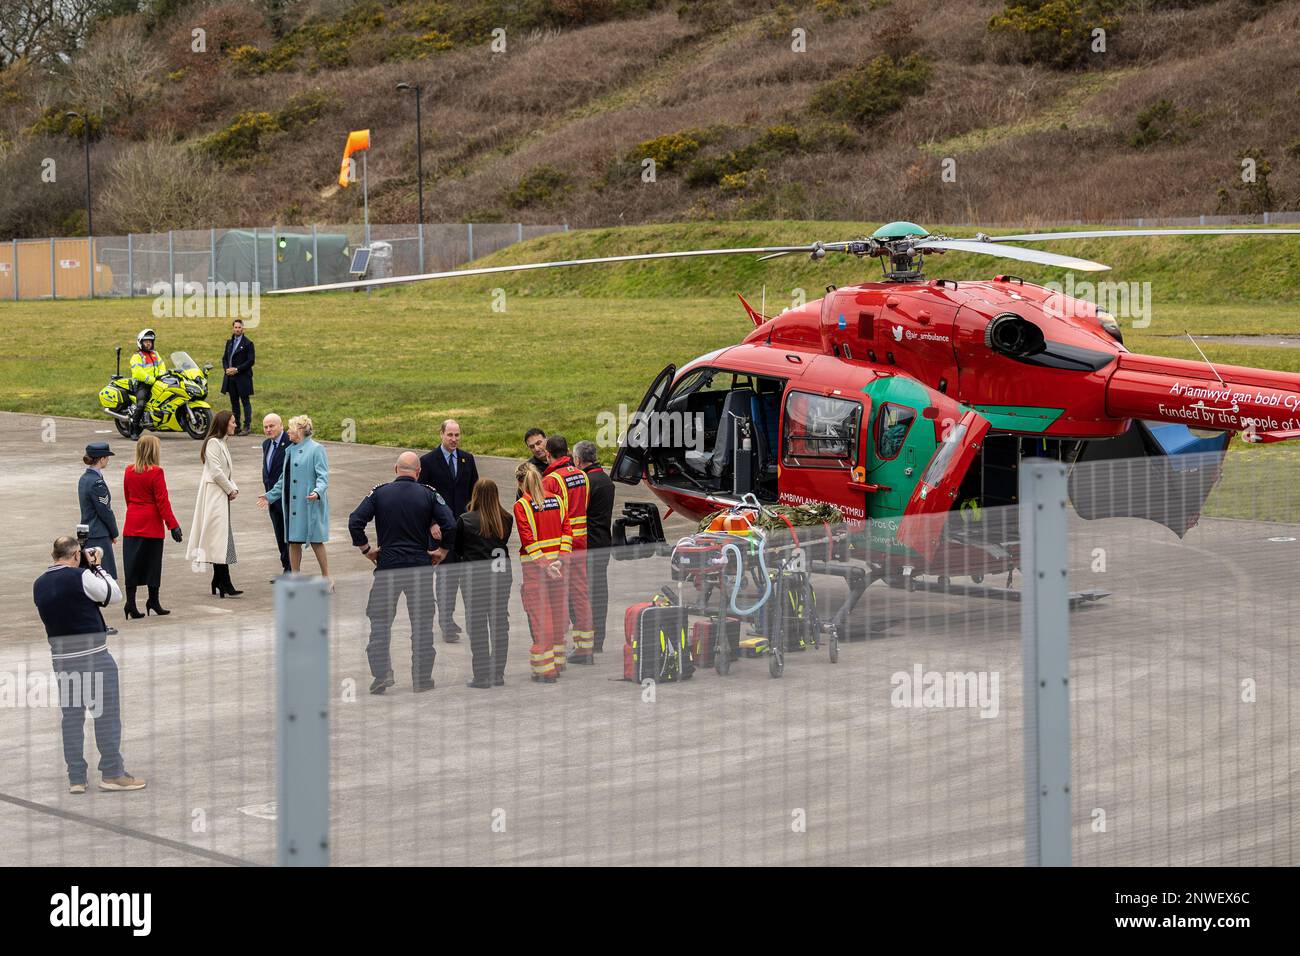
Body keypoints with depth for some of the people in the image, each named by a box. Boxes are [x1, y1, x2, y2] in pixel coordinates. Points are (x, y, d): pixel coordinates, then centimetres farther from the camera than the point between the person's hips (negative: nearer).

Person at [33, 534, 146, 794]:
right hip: (93, 654, -6)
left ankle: (76, 778, 11)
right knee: (107, 713, 4)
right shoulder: (81, 576, -15)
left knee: (71, 716, 11)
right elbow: (114, 595, -4)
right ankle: (112, 774, 6)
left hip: (60, 656, 6)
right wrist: (96, 566, 4)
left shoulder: (39, 585, 5)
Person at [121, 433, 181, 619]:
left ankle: (130, 602, -3)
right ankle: (153, 602, 15)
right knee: (152, 563, 7)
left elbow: (127, 497, 13)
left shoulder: (129, 471, 4)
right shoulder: (156, 473, -13)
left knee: (132, 564, 4)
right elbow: (162, 501, -13)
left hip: (132, 524, 5)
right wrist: (173, 525, -9)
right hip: (152, 525, -5)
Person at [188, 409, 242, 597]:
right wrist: (230, 490, -8)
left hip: (223, 495, 10)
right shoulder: (213, 442, -12)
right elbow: (216, 472, -18)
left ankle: (218, 582, 15)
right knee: (219, 538, -12)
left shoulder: (222, 444, 18)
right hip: (214, 494, -10)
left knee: (222, 538, 11)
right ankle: (224, 583, -16)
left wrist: (234, 489, 4)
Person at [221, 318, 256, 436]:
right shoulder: (229, 342, 15)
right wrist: (227, 369, -3)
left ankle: (247, 426, -2)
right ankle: (236, 426, 14)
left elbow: (251, 360, -10)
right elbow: (224, 358, 17)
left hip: (243, 377, -6)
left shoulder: (248, 343, -5)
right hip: (231, 377, 6)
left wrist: (237, 369, -15)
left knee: (245, 402, -3)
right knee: (234, 403, 9)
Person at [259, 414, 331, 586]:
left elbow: (323, 476, -13)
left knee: (315, 541, -2)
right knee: (293, 541, 8)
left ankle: (327, 579, 8)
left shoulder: (316, 449, -8)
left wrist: (317, 492, -31)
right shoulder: (291, 450, 16)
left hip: (309, 504, -7)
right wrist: (270, 495, 23)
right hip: (291, 504, 7)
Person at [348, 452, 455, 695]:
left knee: (380, 621, 10)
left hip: (387, 565, 0)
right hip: (421, 567, 0)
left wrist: (366, 550, 3)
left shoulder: (379, 493, 0)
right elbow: (450, 526, -11)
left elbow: (355, 522, -8)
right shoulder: (428, 494, -1)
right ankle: (422, 679, 11)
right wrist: (442, 551, 3)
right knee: (422, 624, 9)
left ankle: (381, 672, 0)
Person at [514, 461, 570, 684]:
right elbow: (567, 530, 1)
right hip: (557, 563, 5)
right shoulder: (556, 500, 6)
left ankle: (545, 670, -1)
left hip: (534, 565, -5)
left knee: (539, 617, -1)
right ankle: (556, 664, 19)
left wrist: (543, 565, -13)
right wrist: (560, 559, -3)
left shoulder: (521, 506, -8)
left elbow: (528, 540, -14)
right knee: (556, 615, 12)